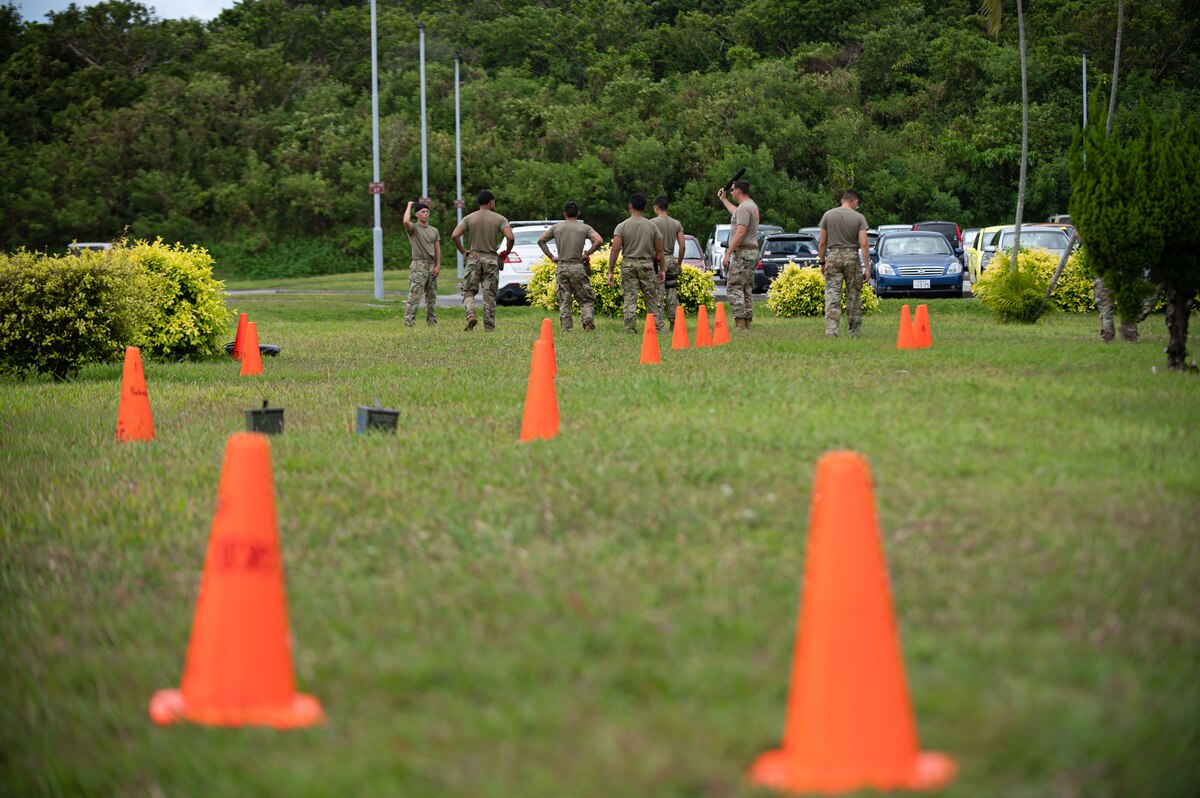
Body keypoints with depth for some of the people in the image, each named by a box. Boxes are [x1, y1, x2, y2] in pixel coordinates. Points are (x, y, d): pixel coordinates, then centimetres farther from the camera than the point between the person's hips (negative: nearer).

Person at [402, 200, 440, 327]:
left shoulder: (434, 230, 15)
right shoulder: (413, 228, -2)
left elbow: (437, 249, 12)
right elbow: (406, 221, -26)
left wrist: (438, 266, 0)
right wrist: (409, 206, -10)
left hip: (432, 265, 6)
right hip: (419, 265, -6)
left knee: (432, 296, 11)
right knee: (414, 295, -12)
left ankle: (431, 320, 19)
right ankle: (409, 321, -14)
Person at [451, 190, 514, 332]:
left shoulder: (469, 218, 2)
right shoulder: (499, 219, -2)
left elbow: (455, 235, -10)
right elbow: (510, 237, -15)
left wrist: (463, 252, 3)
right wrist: (506, 252, 2)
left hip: (474, 258, 0)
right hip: (492, 259, 0)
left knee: (468, 291, 9)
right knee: (490, 295, 6)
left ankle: (470, 315, -16)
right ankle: (489, 327, 7)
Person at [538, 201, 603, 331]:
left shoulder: (557, 227, 8)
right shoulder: (585, 228, 1)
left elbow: (540, 240, 7)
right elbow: (599, 241, -12)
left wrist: (551, 257, 9)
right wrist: (587, 254, -2)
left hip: (561, 267, 2)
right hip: (577, 267, -2)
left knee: (564, 301, 7)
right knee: (586, 299, 4)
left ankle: (566, 328, 5)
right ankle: (588, 321, -15)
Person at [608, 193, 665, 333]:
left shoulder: (622, 226, -3)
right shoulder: (652, 226, 2)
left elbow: (615, 250, -10)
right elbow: (659, 251, 4)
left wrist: (610, 271, -8)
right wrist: (662, 269, 14)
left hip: (628, 265, -1)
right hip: (647, 264, 1)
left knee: (630, 299, 1)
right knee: (653, 299, 7)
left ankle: (630, 330, 0)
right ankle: (659, 328, 8)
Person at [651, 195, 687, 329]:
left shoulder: (653, 222, -7)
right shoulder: (676, 224, 9)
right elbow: (682, 245, 6)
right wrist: (679, 263, 15)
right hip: (671, 260, 5)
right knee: (672, 293, 7)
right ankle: (673, 322, 6)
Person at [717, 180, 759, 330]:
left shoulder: (744, 207, -16)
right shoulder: (752, 206, 18)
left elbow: (740, 233, -24)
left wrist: (728, 253, -23)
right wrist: (723, 199, 52)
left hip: (742, 252, -11)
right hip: (752, 251, 11)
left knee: (734, 287, -12)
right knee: (747, 289, 12)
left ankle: (740, 323, -19)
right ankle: (747, 322, 12)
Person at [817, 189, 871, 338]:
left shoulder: (828, 215, 3)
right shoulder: (859, 218, -3)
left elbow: (822, 243, 4)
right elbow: (864, 245, -9)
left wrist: (822, 262, 14)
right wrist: (866, 268, -6)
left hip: (833, 258, 1)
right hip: (852, 258, -1)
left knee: (832, 296, -4)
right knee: (854, 296, 9)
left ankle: (831, 330, -17)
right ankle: (855, 332, 14)